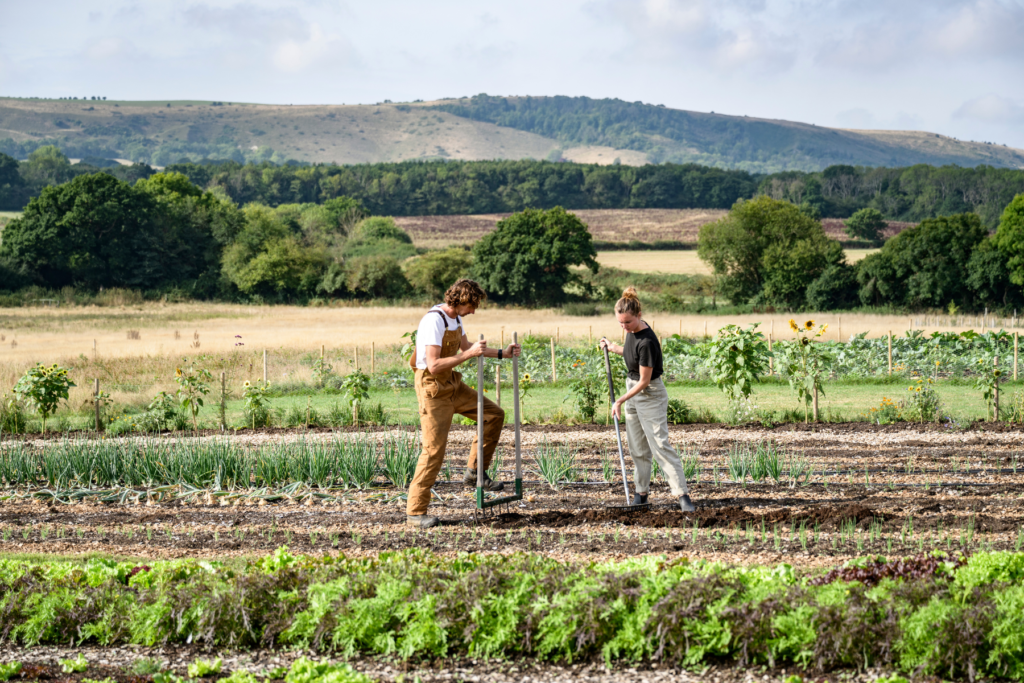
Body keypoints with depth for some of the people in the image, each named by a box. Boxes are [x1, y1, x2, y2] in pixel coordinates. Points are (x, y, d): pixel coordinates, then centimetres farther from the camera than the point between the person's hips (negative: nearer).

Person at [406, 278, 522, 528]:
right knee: (434, 449, -9)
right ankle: (415, 512, -3)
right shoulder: (434, 321, -24)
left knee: (494, 414, 7)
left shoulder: (455, 317, 6)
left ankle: (475, 472, 16)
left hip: (452, 385, 9)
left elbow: (465, 347, 25)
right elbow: (434, 365, -30)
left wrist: (502, 353, 21)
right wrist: (469, 354, -30)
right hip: (433, 389, -9)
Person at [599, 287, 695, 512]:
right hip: (633, 389, 9)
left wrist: (620, 400, -17)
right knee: (638, 448, 12)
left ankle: (682, 495, -15)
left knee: (660, 445, -13)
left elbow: (644, 381, -22)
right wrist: (613, 348, 15)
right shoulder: (632, 331, 0)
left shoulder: (647, 341, -27)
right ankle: (641, 493, 20)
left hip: (650, 394, -9)